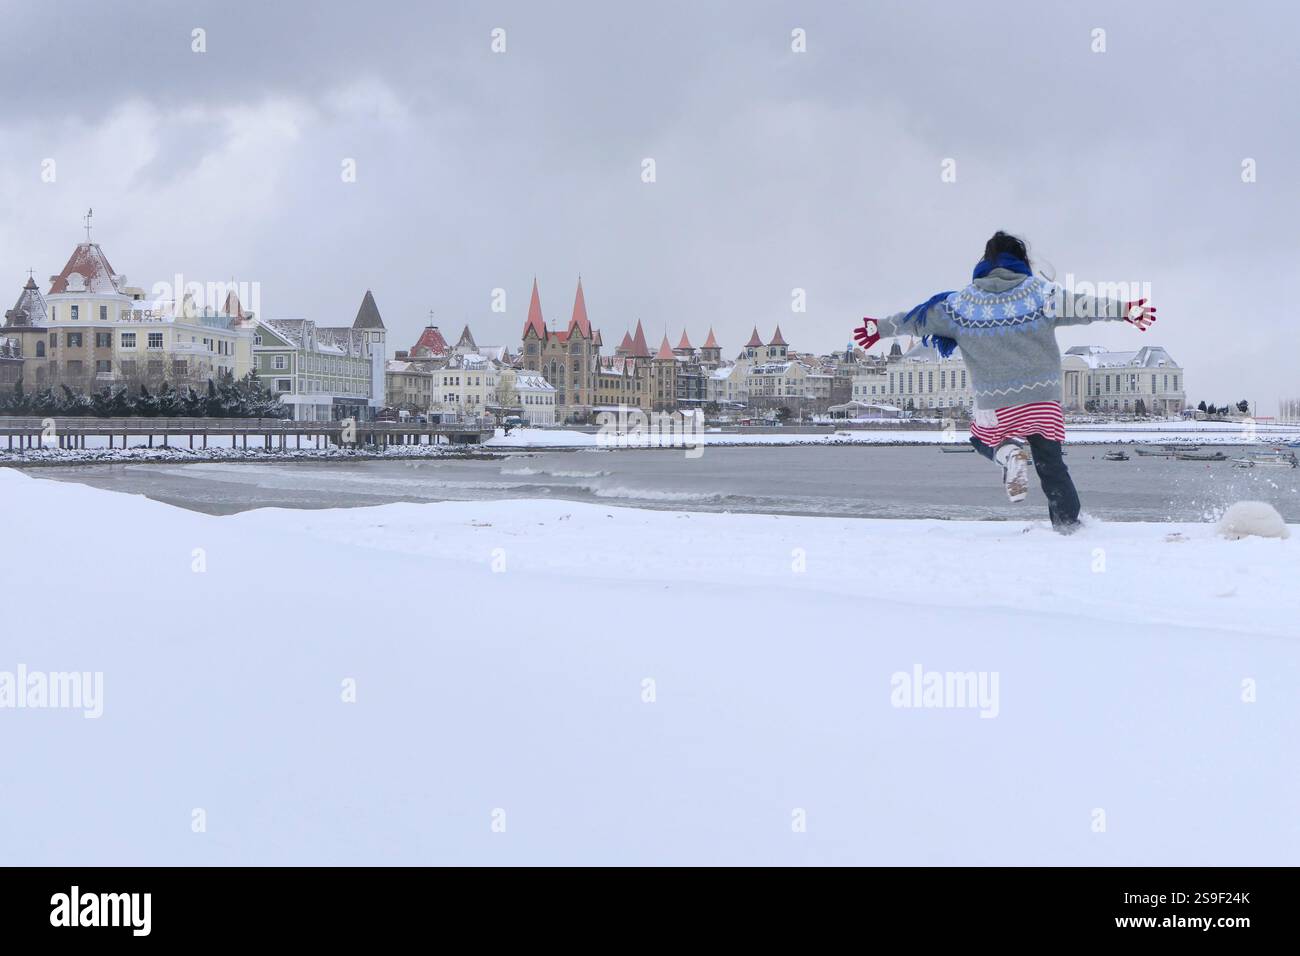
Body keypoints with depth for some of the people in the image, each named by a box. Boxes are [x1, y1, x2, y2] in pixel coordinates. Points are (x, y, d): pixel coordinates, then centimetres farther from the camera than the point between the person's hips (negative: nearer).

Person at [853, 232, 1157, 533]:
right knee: (1051, 463, 10)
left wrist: (880, 328, 26)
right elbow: (1082, 305, -2)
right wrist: (1126, 310, 4)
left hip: (994, 405, 0)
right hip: (1043, 398, 0)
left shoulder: (962, 303, 4)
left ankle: (1009, 452, -7)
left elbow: (918, 318, 13)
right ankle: (1067, 522, 1)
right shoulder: (1040, 291, 1)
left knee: (984, 437, 27)